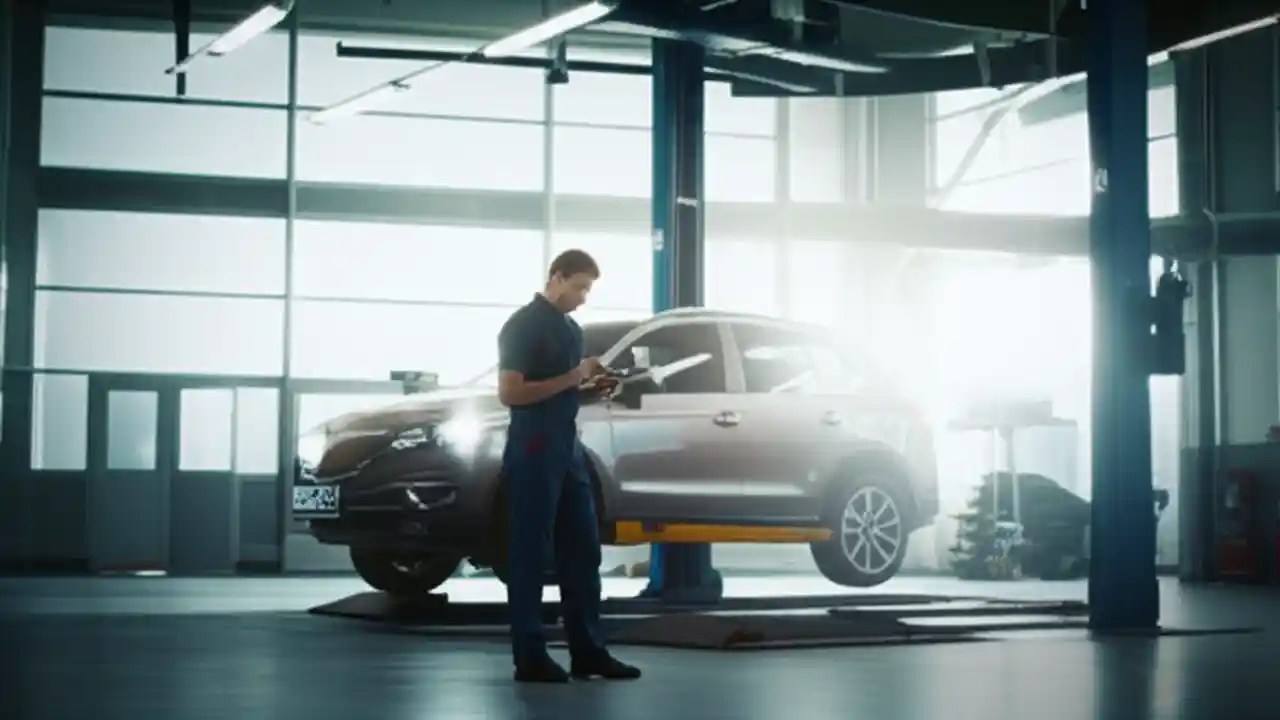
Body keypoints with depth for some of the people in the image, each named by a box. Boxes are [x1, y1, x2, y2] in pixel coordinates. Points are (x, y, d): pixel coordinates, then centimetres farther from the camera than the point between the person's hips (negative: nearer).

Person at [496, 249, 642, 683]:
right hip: (533, 452, -9)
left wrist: (591, 387, 5)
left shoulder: (570, 328, 17)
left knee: (583, 551, 8)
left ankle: (587, 651, 13)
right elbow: (510, 393, -18)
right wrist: (573, 378, -19)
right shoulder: (523, 326, -10)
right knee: (531, 555, -4)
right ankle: (530, 658, -1)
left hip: (568, 449, 9)